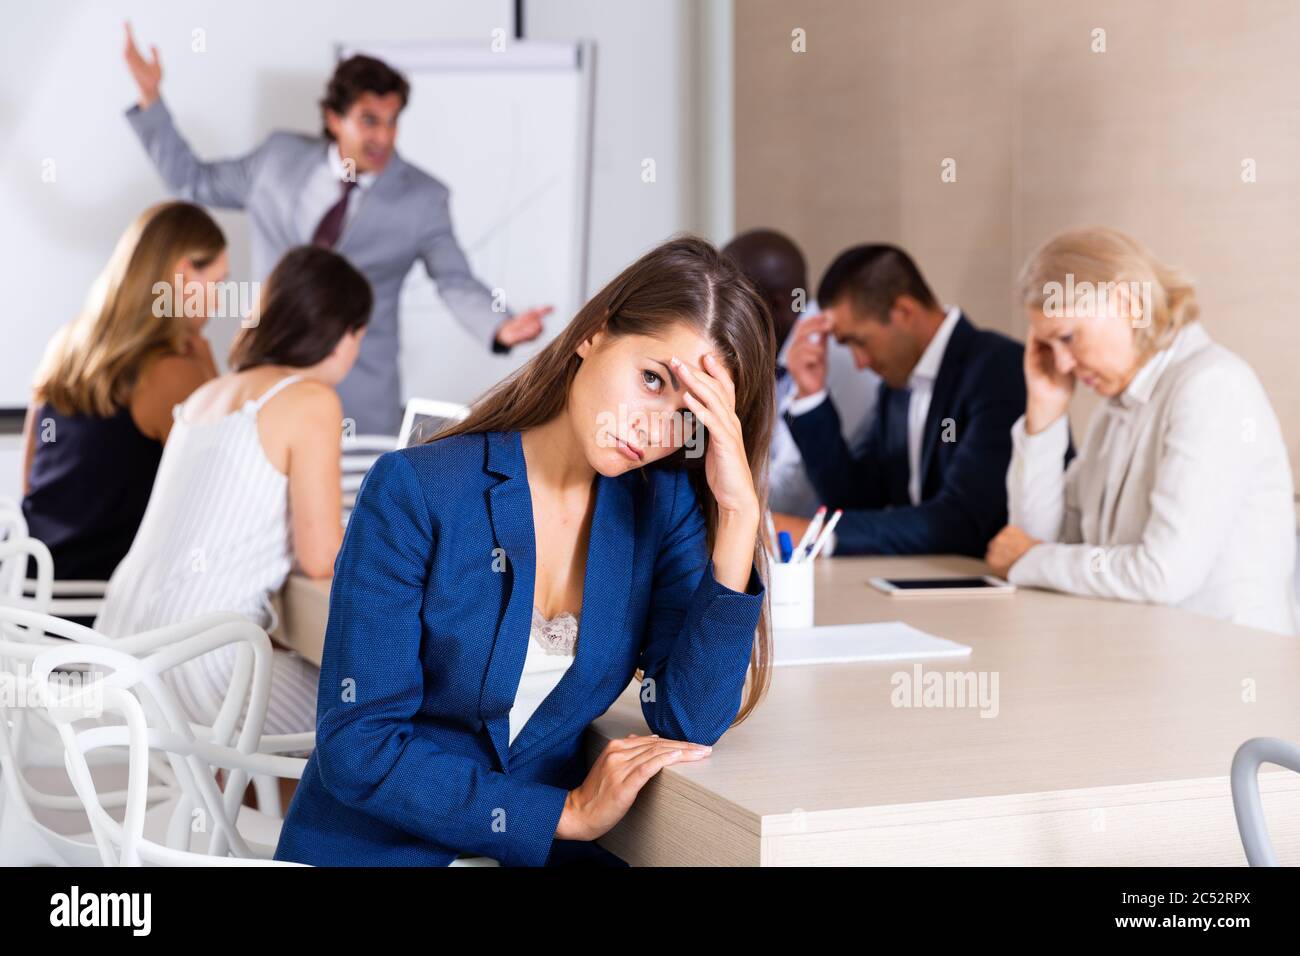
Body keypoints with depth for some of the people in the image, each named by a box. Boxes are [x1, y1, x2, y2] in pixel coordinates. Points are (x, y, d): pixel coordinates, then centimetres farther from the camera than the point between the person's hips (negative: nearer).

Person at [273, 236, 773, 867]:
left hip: (541, 851, 4)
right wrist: (568, 812, -16)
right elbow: (356, 745, -13)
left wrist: (739, 514, -15)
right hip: (379, 846, -3)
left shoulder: (664, 505, -1)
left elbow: (689, 721, -9)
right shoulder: (415, 491, -12)